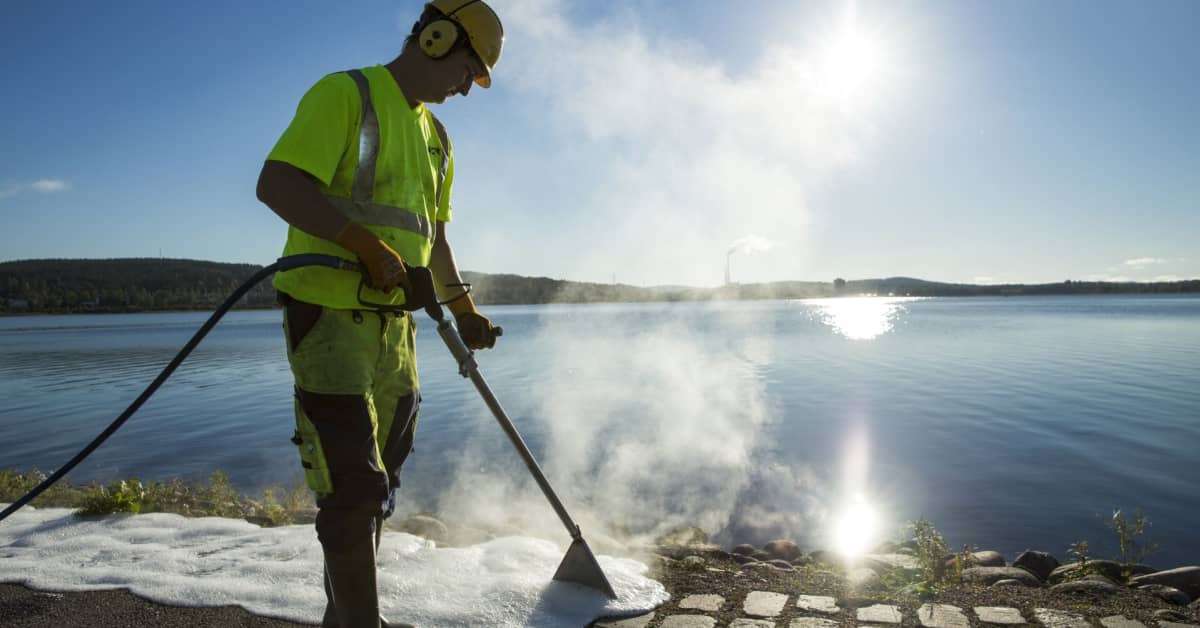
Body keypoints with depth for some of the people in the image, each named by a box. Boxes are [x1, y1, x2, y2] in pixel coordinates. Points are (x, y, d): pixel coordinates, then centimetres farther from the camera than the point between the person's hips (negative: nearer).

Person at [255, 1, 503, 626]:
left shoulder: (435, 136, 19)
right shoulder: (345, 93, -6)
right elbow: (276, 183, -18)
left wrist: (463, 311, 20)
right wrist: (368, 246, -24)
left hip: (394, 324, 8)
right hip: (329, 316, -8)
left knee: (377, 485, 15)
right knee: (353, 488, -7)